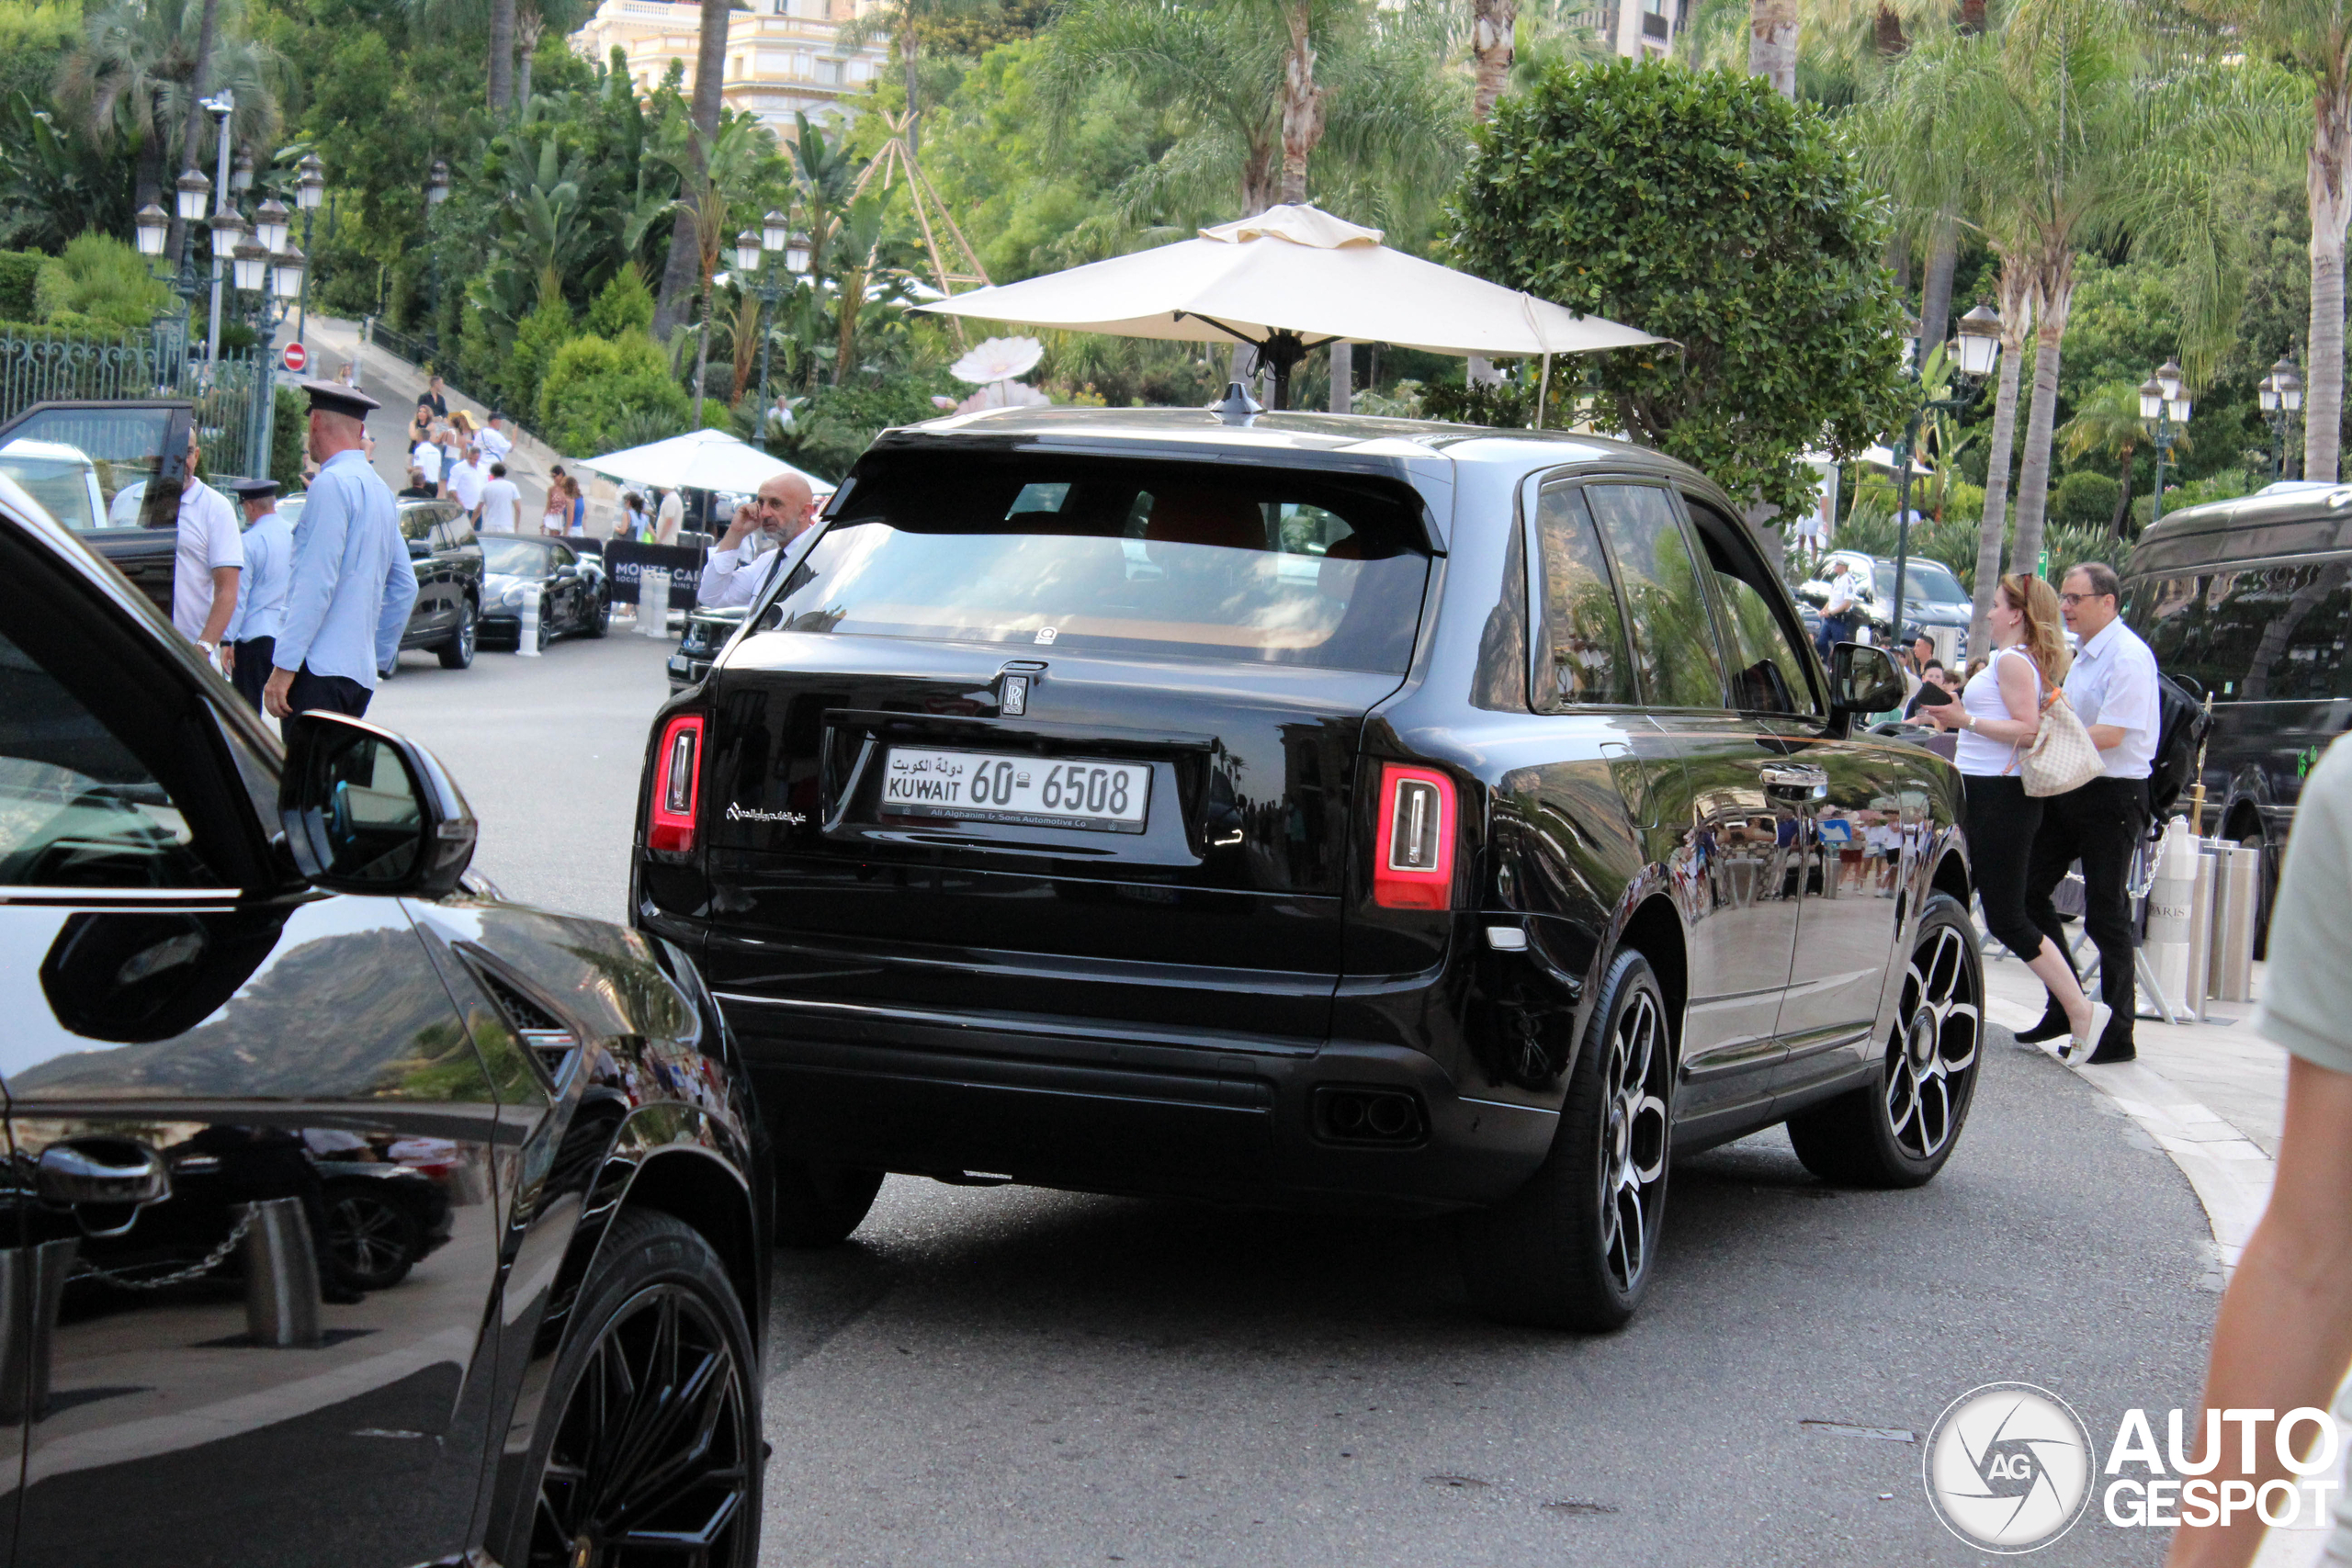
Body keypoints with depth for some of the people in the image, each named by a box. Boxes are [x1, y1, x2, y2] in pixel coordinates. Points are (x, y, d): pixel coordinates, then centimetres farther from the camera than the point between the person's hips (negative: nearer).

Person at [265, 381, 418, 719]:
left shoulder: (332, 484, -8)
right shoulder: (380, 489, 19)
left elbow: (317, 582, -16)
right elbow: (404, 586, 22)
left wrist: (284, 666, -16)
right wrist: (379, 657, 27)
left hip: (321, 667, -9)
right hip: (361, 673, 9)